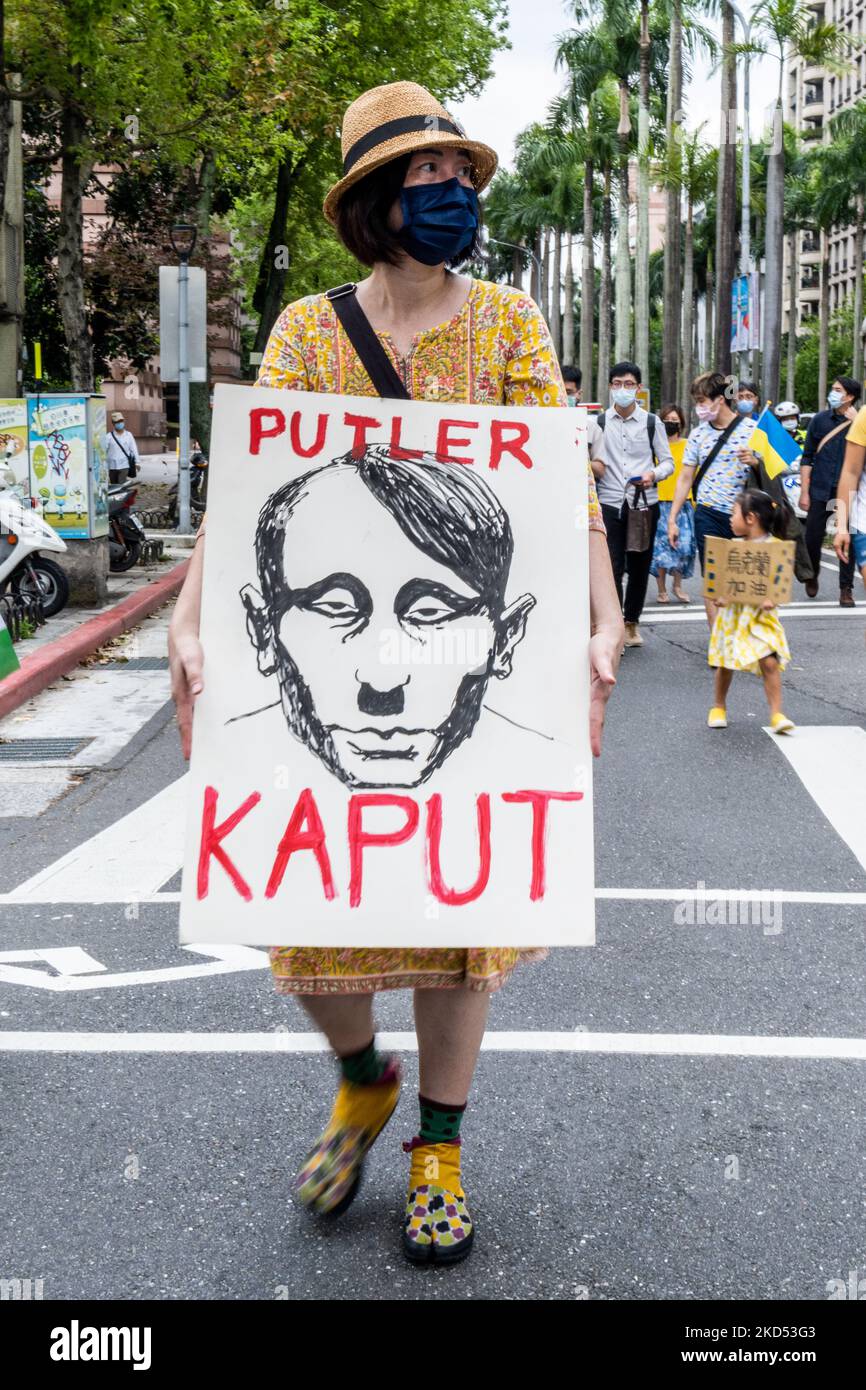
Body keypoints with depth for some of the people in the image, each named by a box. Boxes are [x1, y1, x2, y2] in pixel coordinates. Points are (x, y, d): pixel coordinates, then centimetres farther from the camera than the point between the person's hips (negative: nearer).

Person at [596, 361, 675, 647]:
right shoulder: (599, 423, 4)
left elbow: (667, 462, 7)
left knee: (639, 566, 9)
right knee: (612, 567, -7)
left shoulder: (652, 423, 5)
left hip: (645, 503, 1)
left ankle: (632, 622, 24)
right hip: (610, 503, -1)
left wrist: (654, 475, -12)